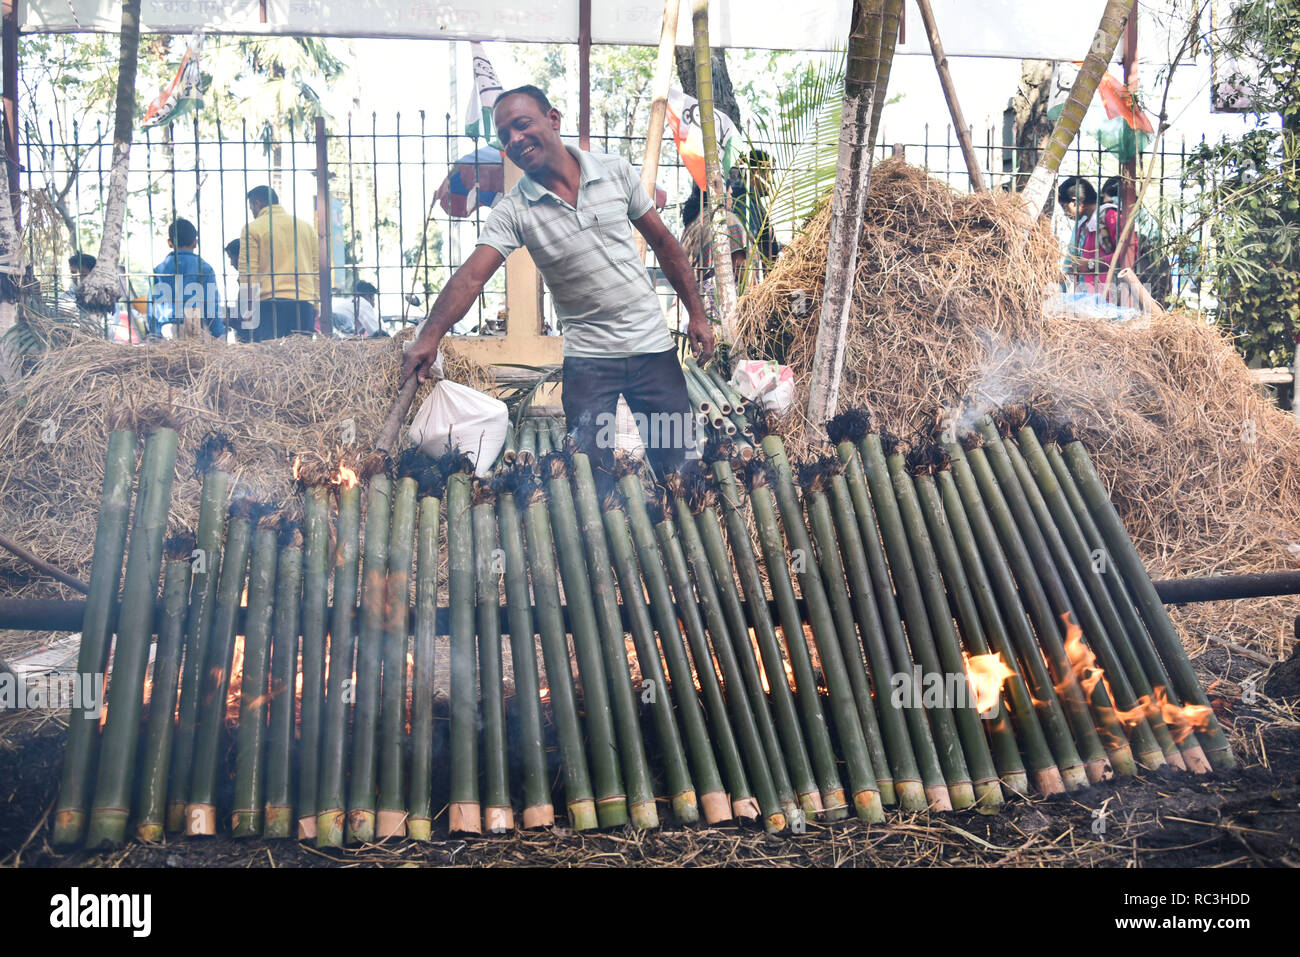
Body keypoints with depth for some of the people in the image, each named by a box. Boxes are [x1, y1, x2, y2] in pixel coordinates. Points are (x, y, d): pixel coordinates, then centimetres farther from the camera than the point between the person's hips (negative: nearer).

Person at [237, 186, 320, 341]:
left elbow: (247, 273, -1)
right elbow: (317, 270, 14)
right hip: (305, 303, 4)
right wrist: (315, 304, 17)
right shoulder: (306, 226, 16)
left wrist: (248, 309, 2)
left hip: (269, 303, -4)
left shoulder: (252, 228, 4)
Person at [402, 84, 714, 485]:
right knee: (592, 477, -1)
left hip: (652, 345, 1)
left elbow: (663, 243, 6)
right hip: (587, 357, -1)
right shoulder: (514, 211, -7)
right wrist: (430, 337, -33)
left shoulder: (616, 171, -2)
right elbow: (471, 276, -18)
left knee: (677, 462, 6)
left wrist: (697, 314, 4)